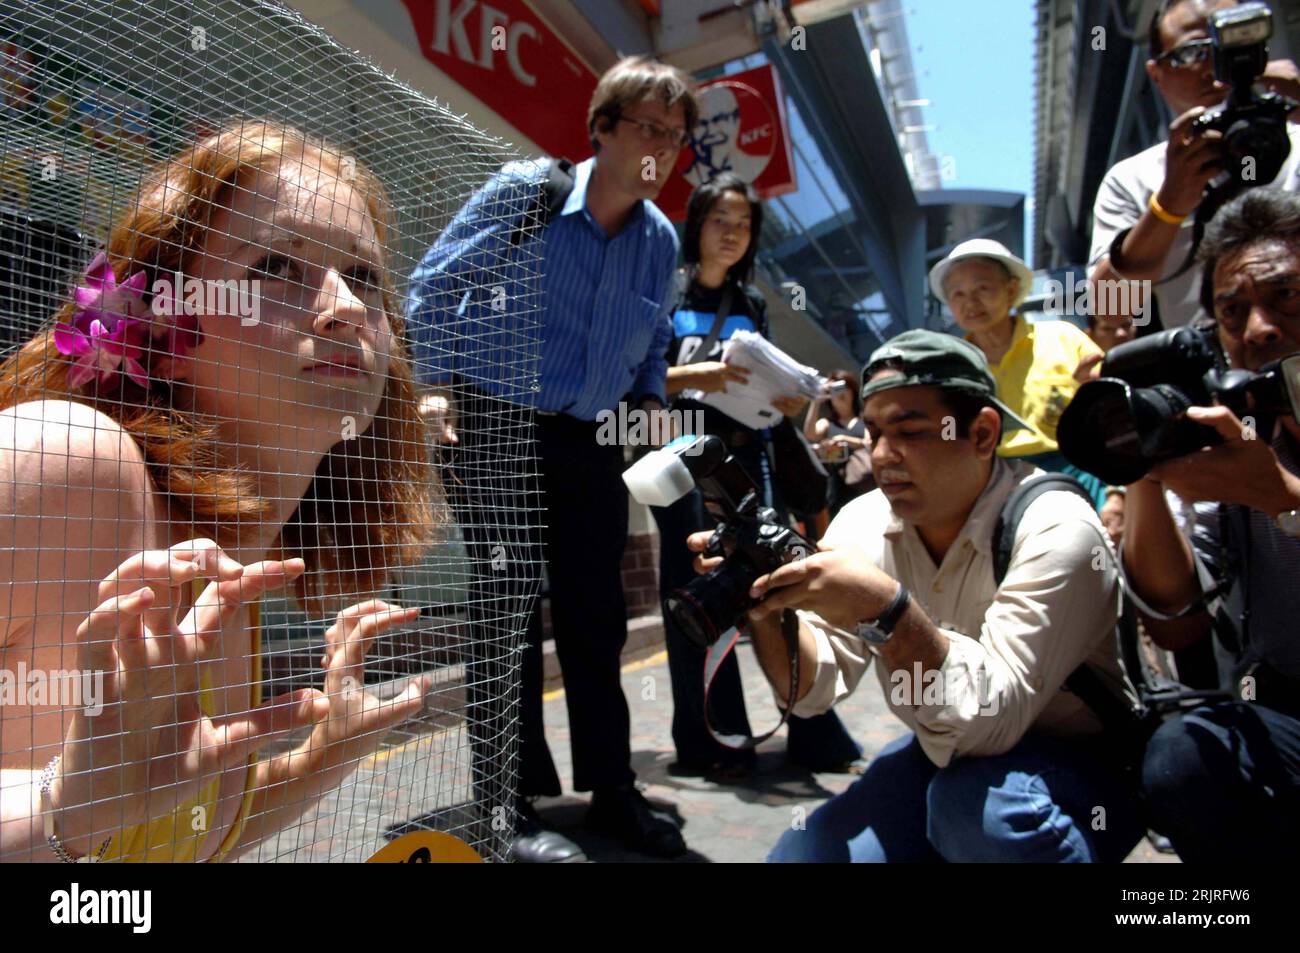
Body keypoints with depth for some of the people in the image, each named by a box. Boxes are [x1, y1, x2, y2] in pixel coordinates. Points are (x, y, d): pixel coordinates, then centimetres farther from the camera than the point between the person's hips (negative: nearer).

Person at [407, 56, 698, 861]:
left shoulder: (661, 240, 7)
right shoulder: (525, 191, -7)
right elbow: (435, 285, -2)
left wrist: (650, 403, 6)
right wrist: (439, 385, -9)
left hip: (589, 442, 5)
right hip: (495, 430, -5)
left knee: (596, 619, 10)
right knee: (507, 617, -2)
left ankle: (611, 788, 25)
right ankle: (511, 804, 13)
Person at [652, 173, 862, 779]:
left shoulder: (753, 304, 20)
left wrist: (786, 402, -3)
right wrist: (698, 375, -22)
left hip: (747, 454, 4)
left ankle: (815, 736, 5)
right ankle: (710, 743, 8)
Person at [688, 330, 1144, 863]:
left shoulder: (1055, 528, -23)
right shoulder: (864, 521, -8)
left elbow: (991, 717, -32)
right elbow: (816, 687, -11)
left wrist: (885, 609, -45)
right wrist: (765, 606, -29)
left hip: (1084, 760, -5)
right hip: (948, 758, 5)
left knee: (978, 803, -36)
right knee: (800, 852, -8)